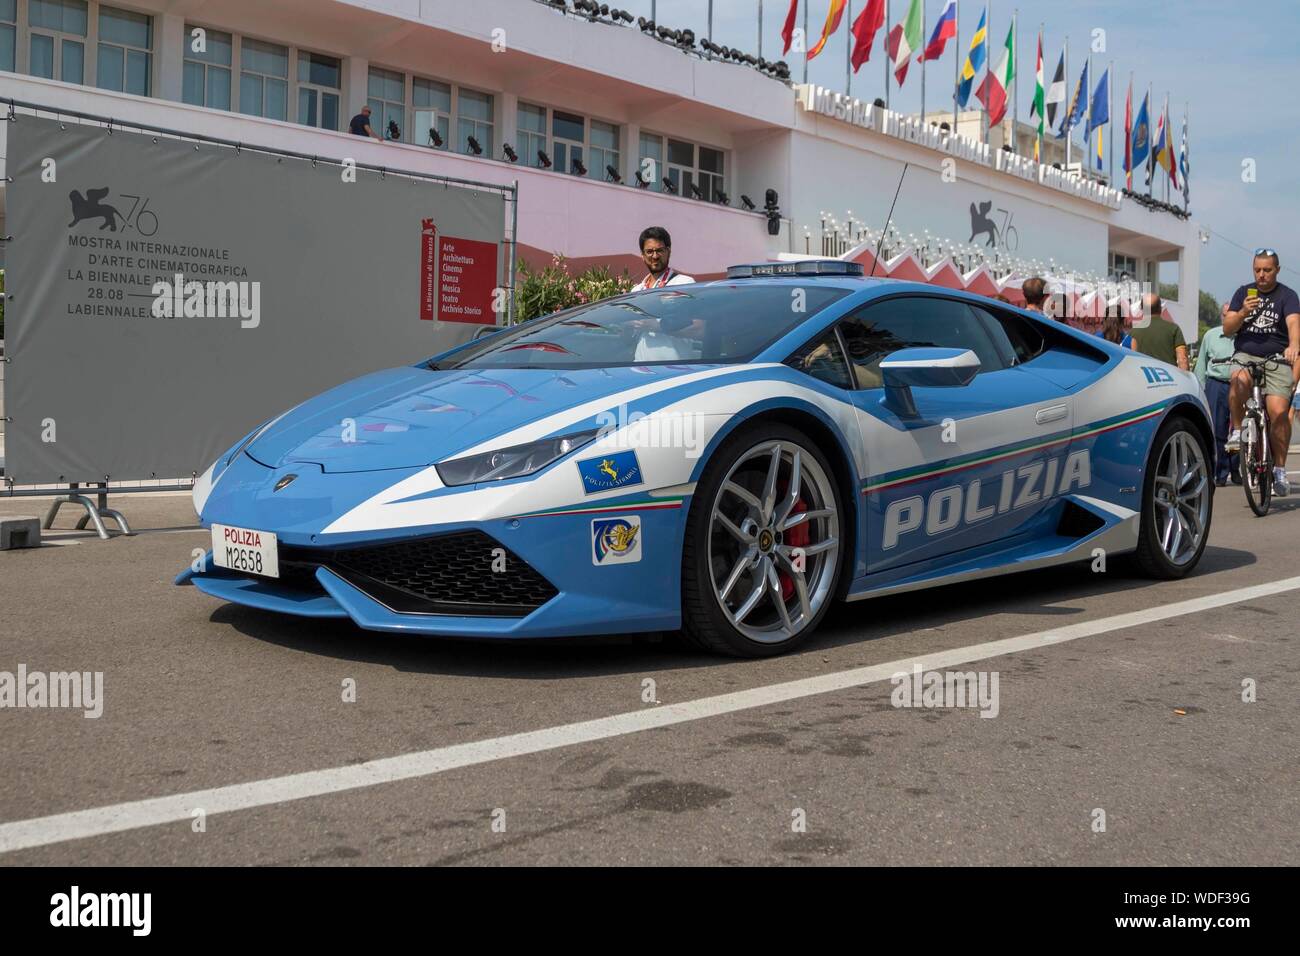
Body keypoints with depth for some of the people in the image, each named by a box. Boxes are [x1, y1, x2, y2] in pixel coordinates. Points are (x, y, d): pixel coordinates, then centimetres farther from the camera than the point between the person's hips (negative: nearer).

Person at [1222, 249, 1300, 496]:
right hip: (1245, 356, 1)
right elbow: (1227, 329, 7)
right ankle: (1236, 430, -13)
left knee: (1278, 411, -16)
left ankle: (1279, 469, -4)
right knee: (1240, 380, -35)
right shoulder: (1243, 292, 12)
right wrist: (1243, 313, -14)